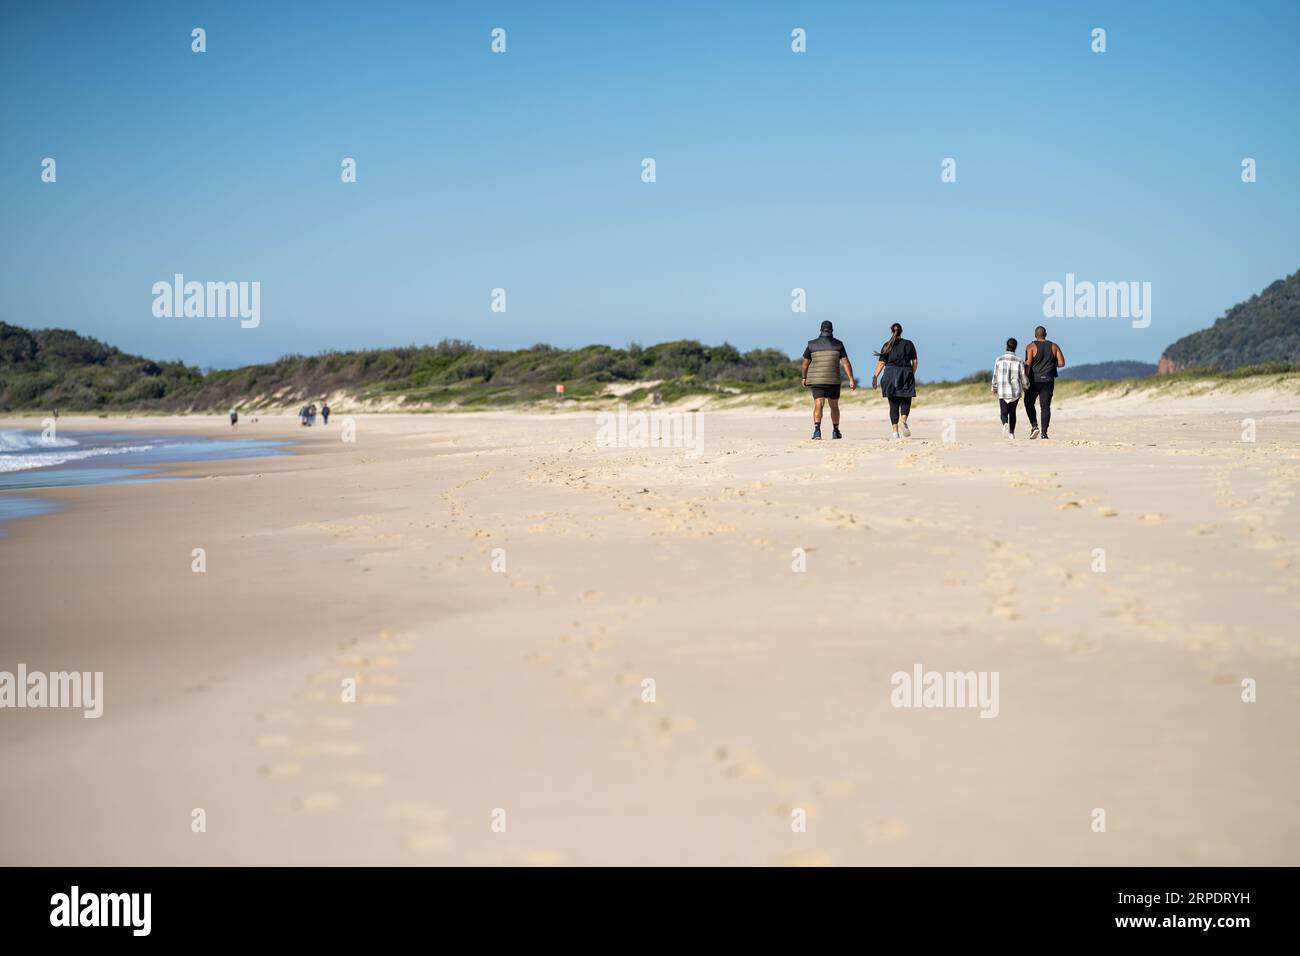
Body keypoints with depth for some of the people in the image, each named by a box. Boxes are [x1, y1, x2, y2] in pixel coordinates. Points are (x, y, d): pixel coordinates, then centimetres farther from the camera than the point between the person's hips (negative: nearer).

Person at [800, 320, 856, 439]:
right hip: (833, 380, 1)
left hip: (816, 380, -1)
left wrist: (804, 378, 23)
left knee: (818, 405, -10)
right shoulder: (838, 344, 2)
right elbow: (845, 363, -4)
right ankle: (835, 431, 25)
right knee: (834, 406, 17)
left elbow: (805, 363, 9)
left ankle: (817, 429, -31)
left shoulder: (812, 344, 3)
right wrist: (851, 379, -6)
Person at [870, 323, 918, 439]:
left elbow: (881, 363, -4)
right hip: (906, 375, 0)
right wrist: (912, 375, 17)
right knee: (906, 402, 7)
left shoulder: (887, 346, 1)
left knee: (893, 404, 4)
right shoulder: (909, 344, 4)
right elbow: (914, 362, 4)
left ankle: (895, 432, -1)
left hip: (891, 376, 0)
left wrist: (875, 377, 0)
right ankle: (903, 421, -23)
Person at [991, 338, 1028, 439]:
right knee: (1012, 411, 17)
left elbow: (995, 376, 0)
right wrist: (1026, 386, 20)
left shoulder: (999, 360, -4)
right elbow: (1023, 377, -2)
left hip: (1002, 391, -1)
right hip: (1015, 391, 1)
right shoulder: (1019, 361, -5)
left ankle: (1005, 424, -27)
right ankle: (1011, 433, 17)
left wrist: (994, 389, 17)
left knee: (1004, 412, 4)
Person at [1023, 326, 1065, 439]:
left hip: (1034, 380, -2)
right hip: (1048, 380, 2)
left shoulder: (1031, 346, -5)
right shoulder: (1054, 347, 4)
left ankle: (1034, 426, -1)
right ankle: (1044, 432, -2)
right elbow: (1061, 363, 0)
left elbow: (1028, 363, -15)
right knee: (1045, 406, 4)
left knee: (1029, 403, 15)